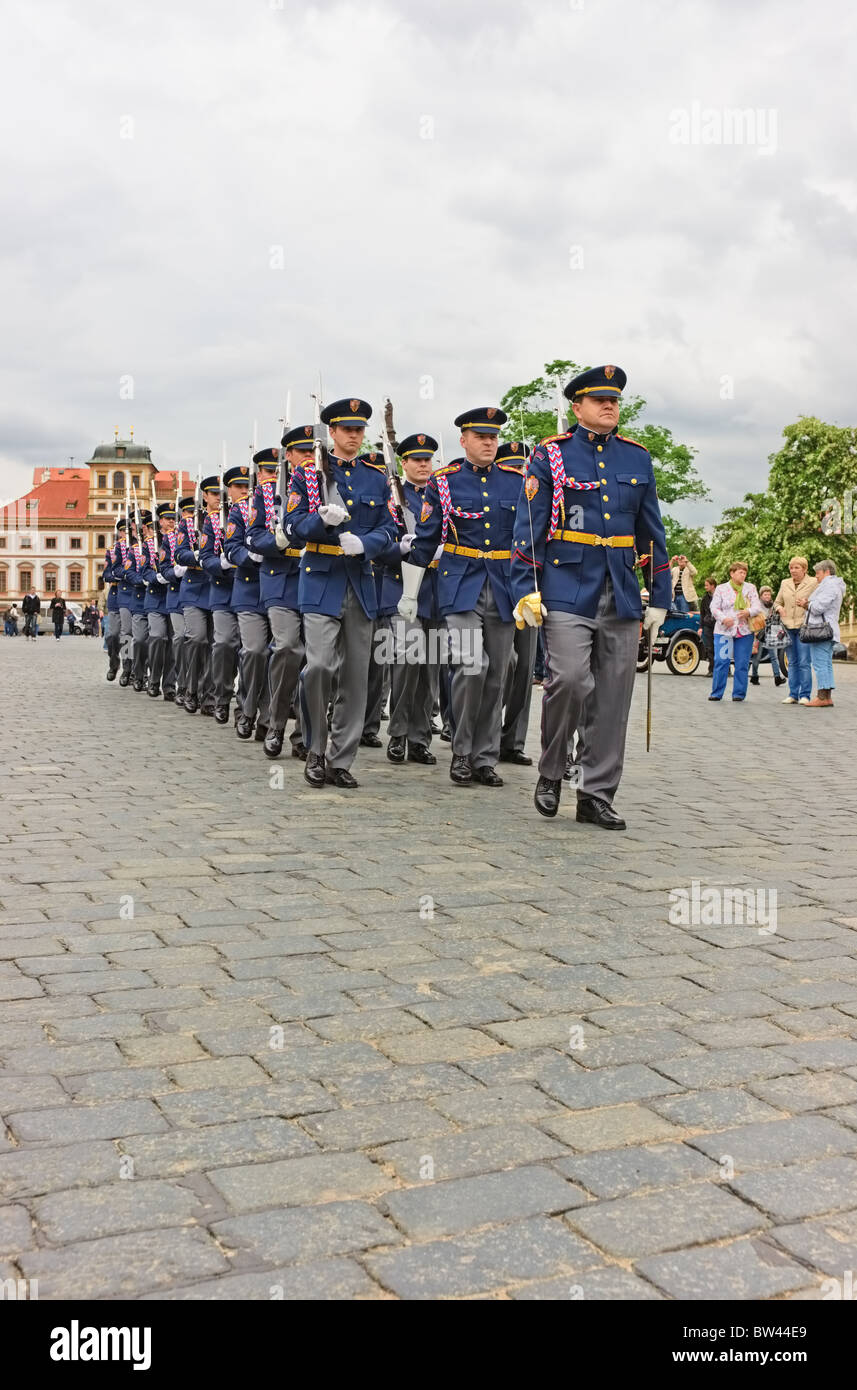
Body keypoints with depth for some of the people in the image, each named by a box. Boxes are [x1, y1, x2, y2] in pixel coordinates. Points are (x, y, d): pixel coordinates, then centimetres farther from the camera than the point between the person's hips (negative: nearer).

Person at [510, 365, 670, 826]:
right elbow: (528, 528, -1)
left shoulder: (637, 458, 14)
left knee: (613, 694, 4)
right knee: (569, 680, -16)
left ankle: (596, 794, 13)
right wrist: (526, 590, -10)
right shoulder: (550, 455, 3)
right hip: (567, 589, -4)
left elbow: (652, 532, 16)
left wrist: (660, 597, 12)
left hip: (622, 594, 4)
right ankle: (550, 775, 8)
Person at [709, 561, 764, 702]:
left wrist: (748, 612, -19)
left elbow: (757, 607, 4)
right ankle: (716, 693, 0)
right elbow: (714, 608, 2)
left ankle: (739, 693, 9)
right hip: (724, 631, -1)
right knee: (721, 662, -7)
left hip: (745, 631, 1)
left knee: (742, 664, 0)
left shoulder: (750, 588, 12)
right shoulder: (721, 588, 9)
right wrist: (723, 618, -17)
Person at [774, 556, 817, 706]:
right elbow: (777, 601, 23)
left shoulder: (813, 583, 0)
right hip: (789, 626, 5)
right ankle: (793, 694, 12)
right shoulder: (785, 583, 14)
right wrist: (779, 608, 2)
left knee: (804, 662, -7)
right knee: (792, 662, 8)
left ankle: (805, 695, -3)